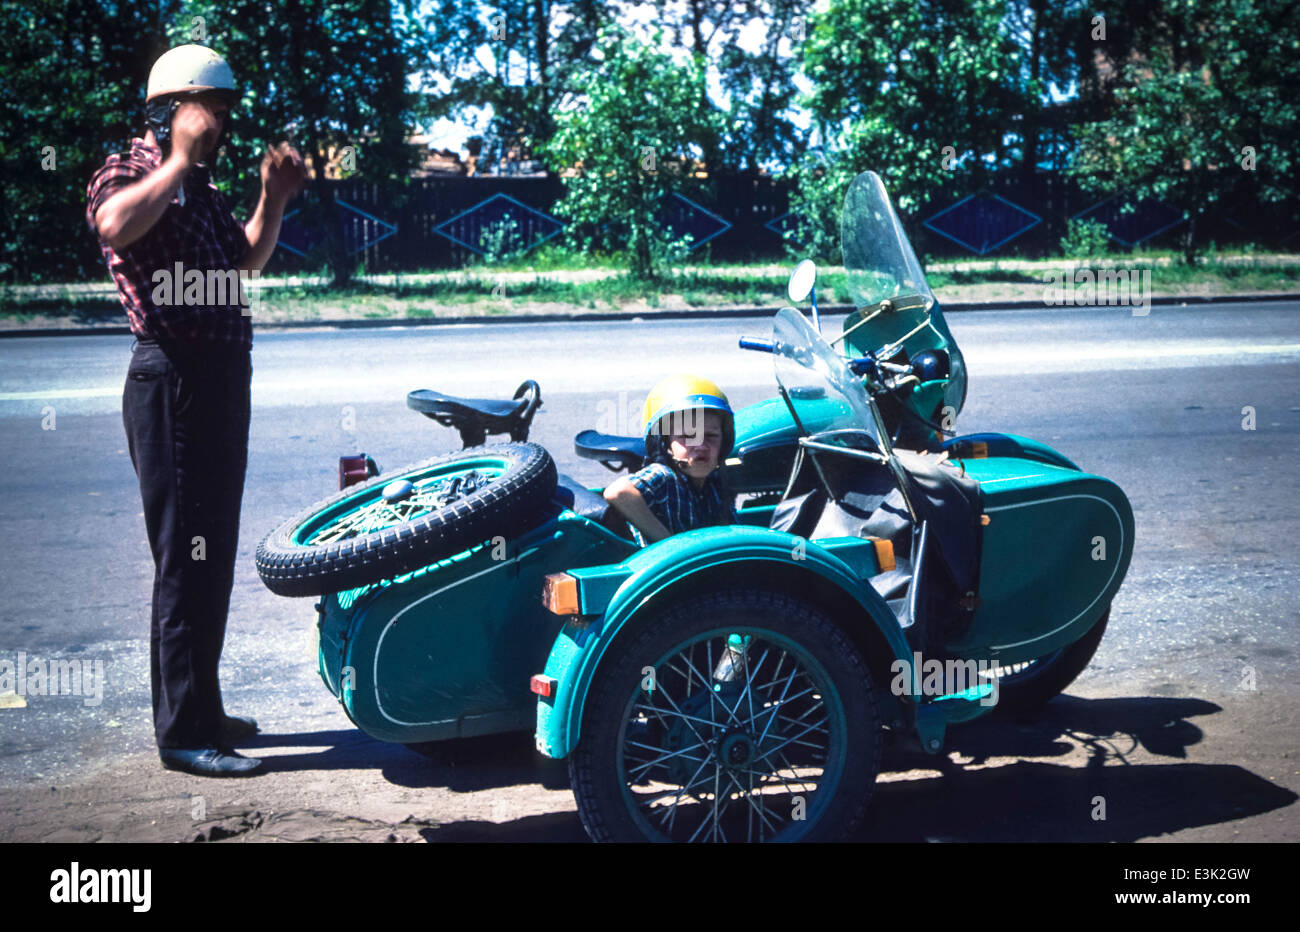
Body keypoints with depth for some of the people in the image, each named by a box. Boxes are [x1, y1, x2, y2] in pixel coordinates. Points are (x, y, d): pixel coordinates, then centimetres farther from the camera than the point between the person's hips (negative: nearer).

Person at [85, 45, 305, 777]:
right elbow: (115, 224, -32)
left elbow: (247, 262, 30)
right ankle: (184, 732, 0)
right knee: (187, 559, -8)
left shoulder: (203, 187, 19)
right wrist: (180, 161, -21)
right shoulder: (130, 172, -8)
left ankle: (199, 708, 27)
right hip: (175, 380, -9)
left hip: (223, 380, 9)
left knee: (213, 557, 15)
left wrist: (274, 198, 16)